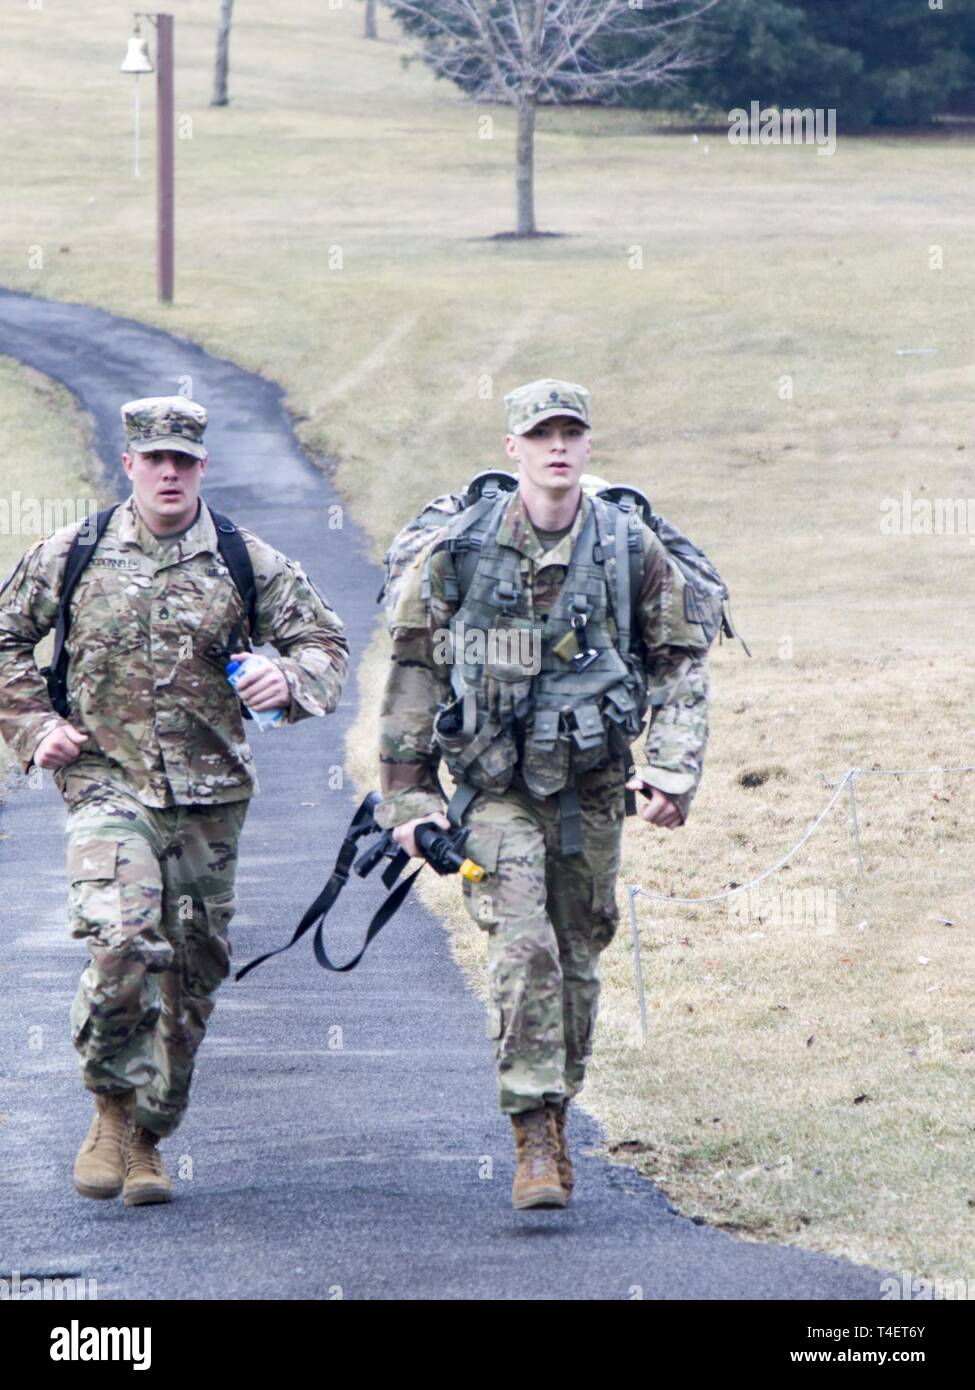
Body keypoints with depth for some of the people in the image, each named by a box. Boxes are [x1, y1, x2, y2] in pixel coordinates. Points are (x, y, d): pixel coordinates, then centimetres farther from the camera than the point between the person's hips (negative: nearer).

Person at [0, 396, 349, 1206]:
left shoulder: (247, 563, 4)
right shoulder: (74, 555, 3)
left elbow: (327, 644, 8)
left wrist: (289, 680, -14)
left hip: (209, 797, 2)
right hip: (108, 783, -2)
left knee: (192, 973, 7)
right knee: (124, 946, -24)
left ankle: (147, 1140, 22)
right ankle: (112, 1113, -5)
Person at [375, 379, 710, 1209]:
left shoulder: (633, 552, 1)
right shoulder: (457, 554, -3)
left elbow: (682, 664, 9)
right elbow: (413, 673, 5)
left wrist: (674, 770, -3)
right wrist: (407, 795, 3)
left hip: (591, 791, 2)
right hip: (494, 789, -2)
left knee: (578, 962, 9)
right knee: (524, 950, -18)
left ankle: (556, 1118, 27)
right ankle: (535, 1142, -18)